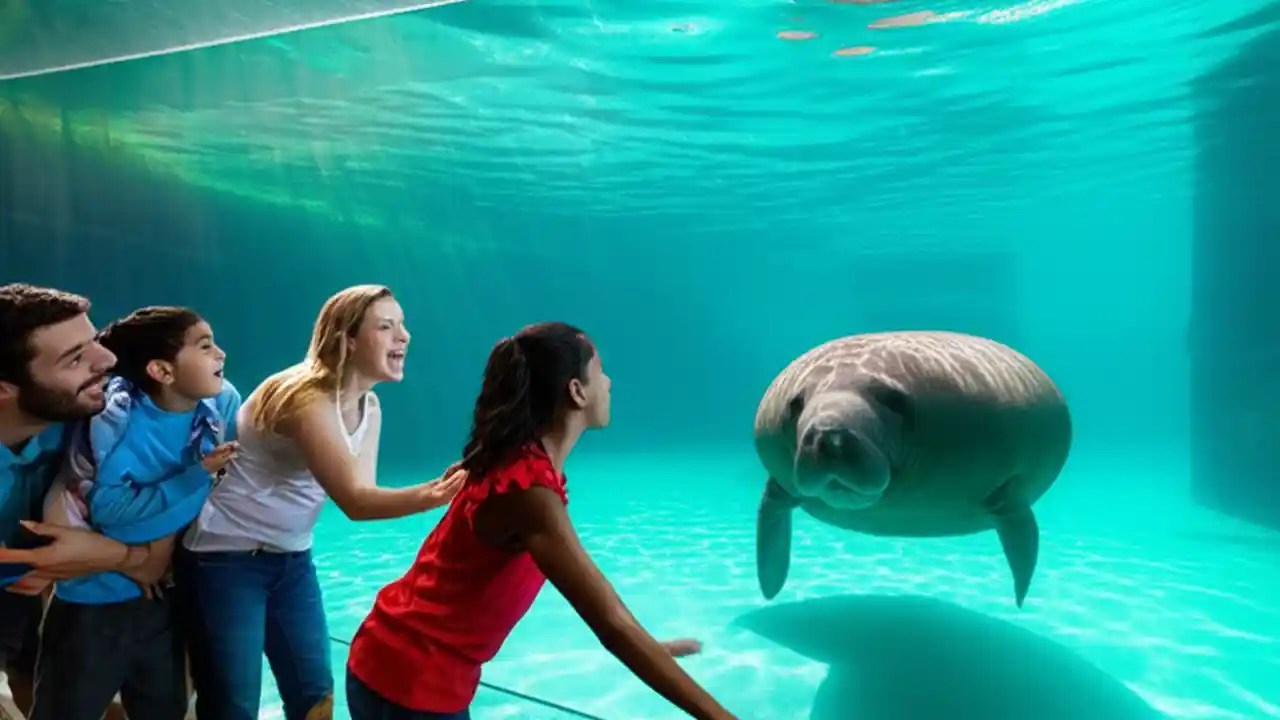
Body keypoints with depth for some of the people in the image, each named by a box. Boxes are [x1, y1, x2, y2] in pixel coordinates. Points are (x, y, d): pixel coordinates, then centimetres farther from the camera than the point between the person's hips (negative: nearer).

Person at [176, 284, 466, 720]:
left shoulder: (369, 407, 1)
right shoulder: (307, 398, -25)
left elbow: (364, 495, -7)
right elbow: (354, 502, -31)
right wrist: (437, 496, -41)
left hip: (292, 558, 8)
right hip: (226, 558, -8)